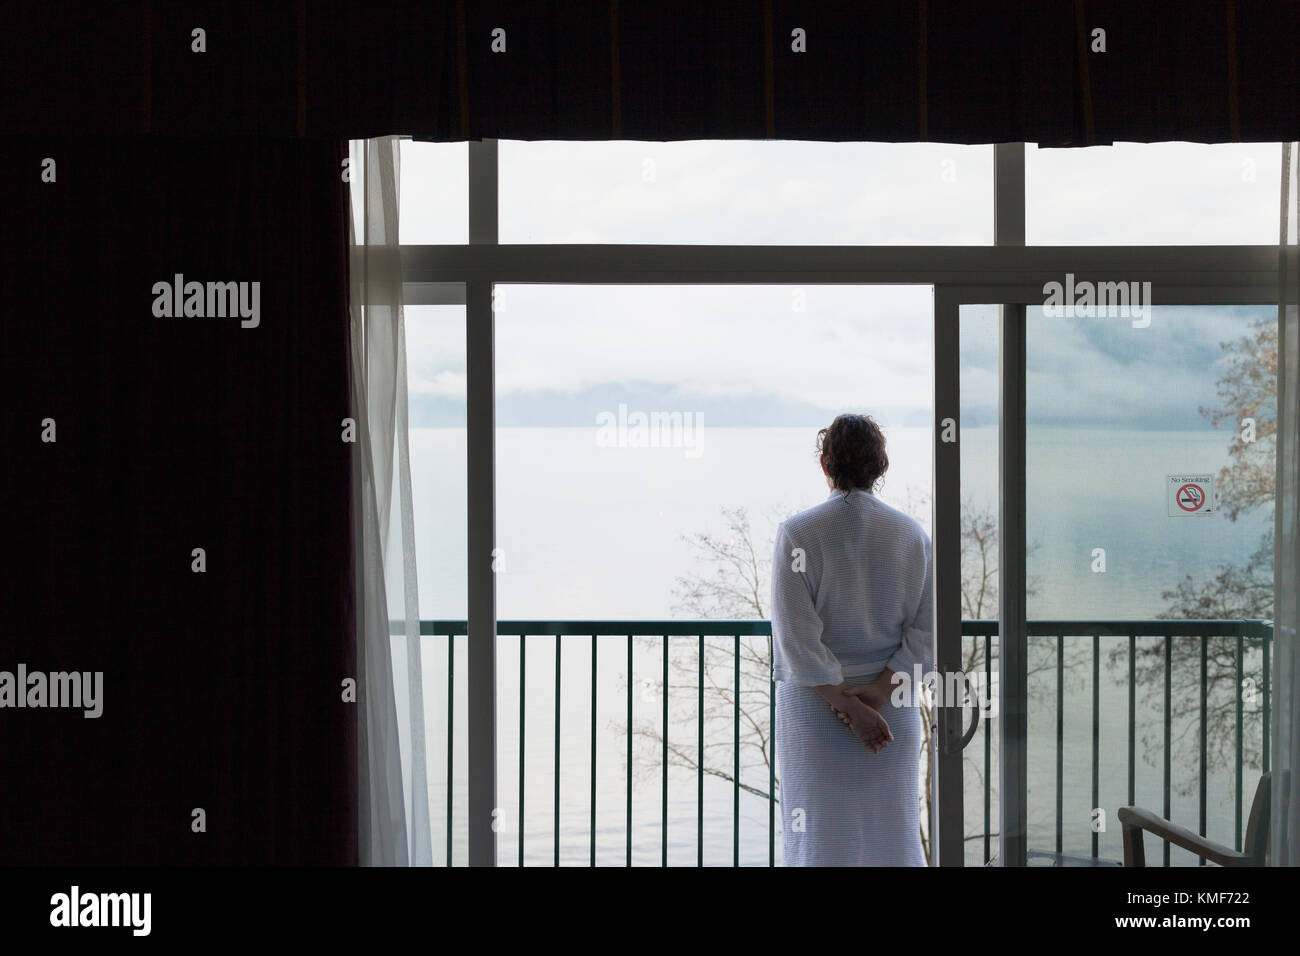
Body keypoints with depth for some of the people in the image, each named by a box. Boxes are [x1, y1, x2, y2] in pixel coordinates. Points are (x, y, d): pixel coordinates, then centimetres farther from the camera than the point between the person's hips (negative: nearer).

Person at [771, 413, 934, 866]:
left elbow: (795, 637, -14)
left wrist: (845, 704, -12)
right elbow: (926, 632, -3)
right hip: (893, 708, 3)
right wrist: (876, 693, -10)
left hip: (814, 707, -2)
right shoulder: (912, 534, 2)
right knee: (892, 836, 10)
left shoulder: (798, 532, -8)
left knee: (820, 842, 3)